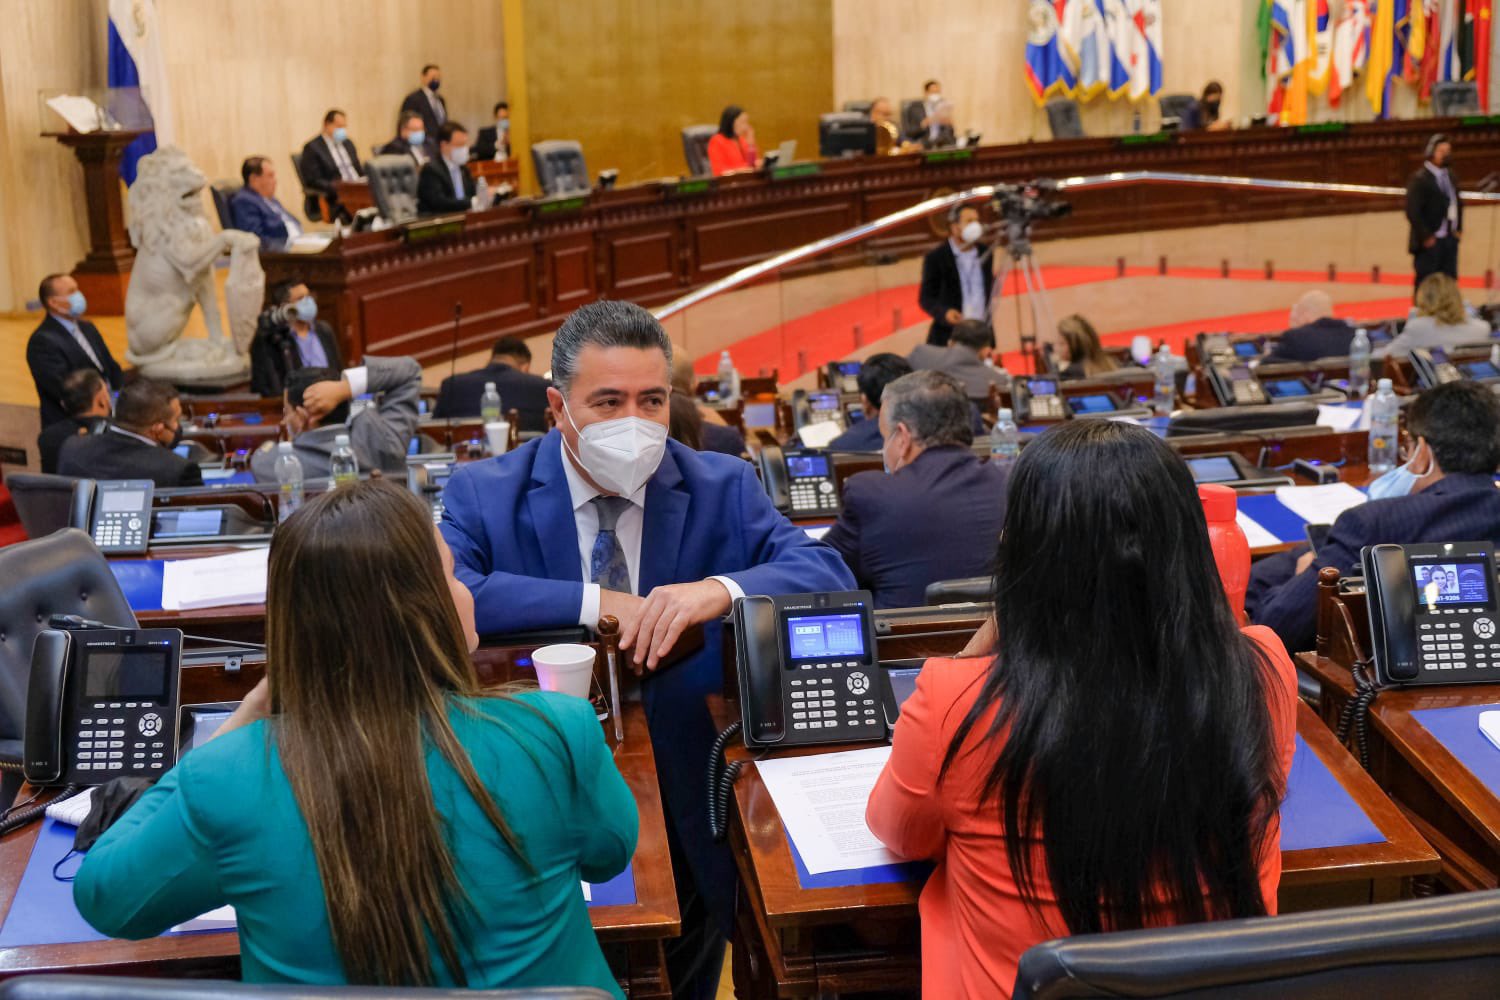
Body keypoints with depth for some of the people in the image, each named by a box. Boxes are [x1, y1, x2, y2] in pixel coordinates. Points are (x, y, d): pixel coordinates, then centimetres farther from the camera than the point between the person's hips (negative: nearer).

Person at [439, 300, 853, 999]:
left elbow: (828, 574, -13)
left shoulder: (723, 489, -1)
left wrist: (721, 590, -32)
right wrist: (593, 604, -27)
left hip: (690, 818, 2)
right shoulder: (485, 495, -6)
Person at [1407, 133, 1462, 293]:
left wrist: (1458, 229, 14)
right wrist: (1426, 237, -16)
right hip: (1430, 243, -7)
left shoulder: (1451, 176, 11)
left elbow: (1458, 203, 23)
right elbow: (1413, 212, -17)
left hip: (1450, 239, 7)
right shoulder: (1419, 179, -12)